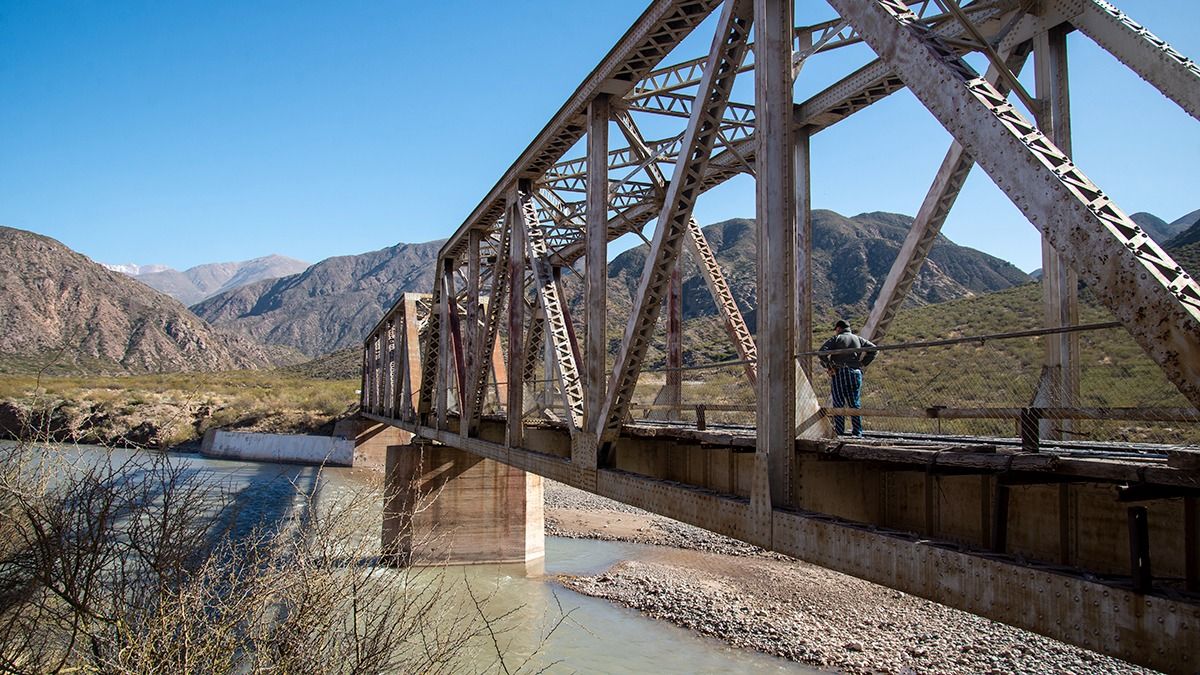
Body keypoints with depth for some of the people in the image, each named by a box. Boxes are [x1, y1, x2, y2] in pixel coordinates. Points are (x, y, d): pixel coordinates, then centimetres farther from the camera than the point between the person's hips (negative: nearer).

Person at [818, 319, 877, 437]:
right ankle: (858, 433, 11)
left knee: (838, 405, 1)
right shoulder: (858, 339, 11)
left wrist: (828, 366, -6)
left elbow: (822, 353, -14)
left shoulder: (836, 339, -2)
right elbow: (873, 348, 9)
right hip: (855, 374, 3)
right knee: (855, 404, 10)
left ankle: (839, 433, -1)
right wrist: (863, 364, 8)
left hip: (838, 374, -3)